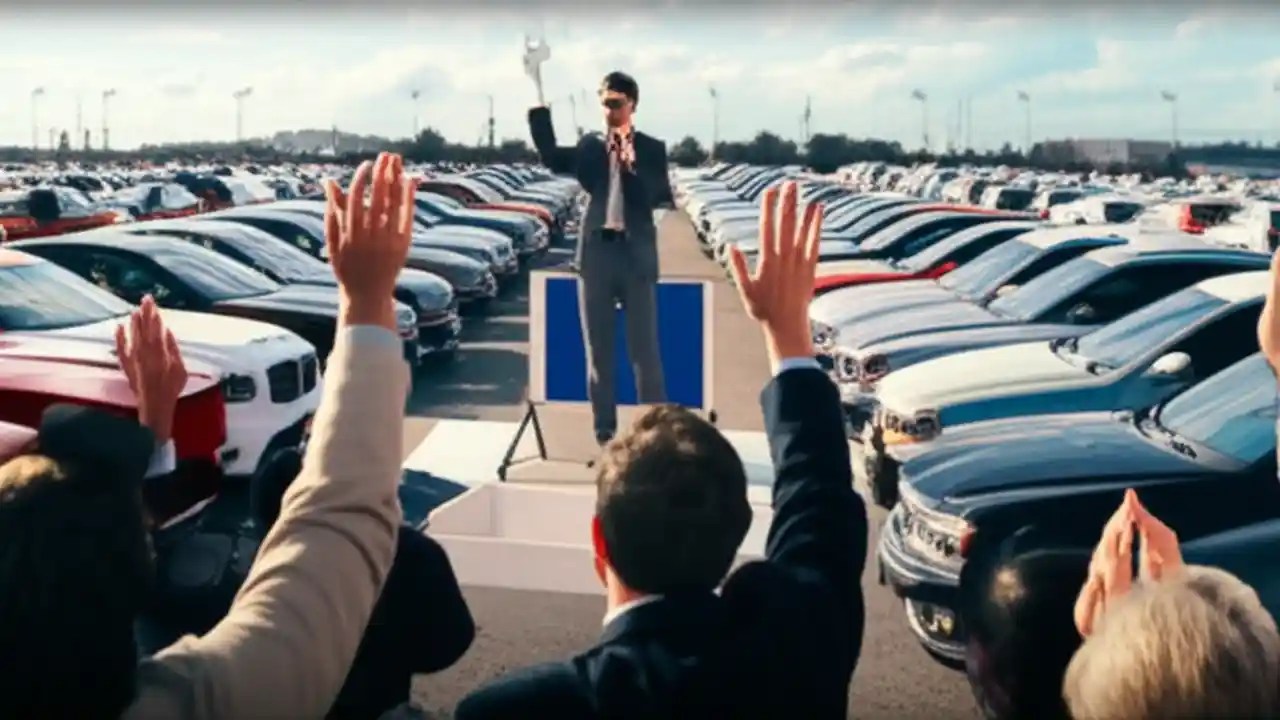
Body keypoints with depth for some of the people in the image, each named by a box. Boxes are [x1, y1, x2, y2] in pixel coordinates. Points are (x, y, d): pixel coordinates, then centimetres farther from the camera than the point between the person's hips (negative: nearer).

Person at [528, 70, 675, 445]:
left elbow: (659, 199, -4)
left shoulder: (651, 149, 3)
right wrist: (540, 107, -12)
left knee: (645, 352, 3)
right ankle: (604, 432, 17)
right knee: (599, 352, 8)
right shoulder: (590, 146, 9)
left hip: (636, 255, -2)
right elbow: (551, 157, -5)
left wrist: (631, 167, -16)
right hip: (597, 252, 2)